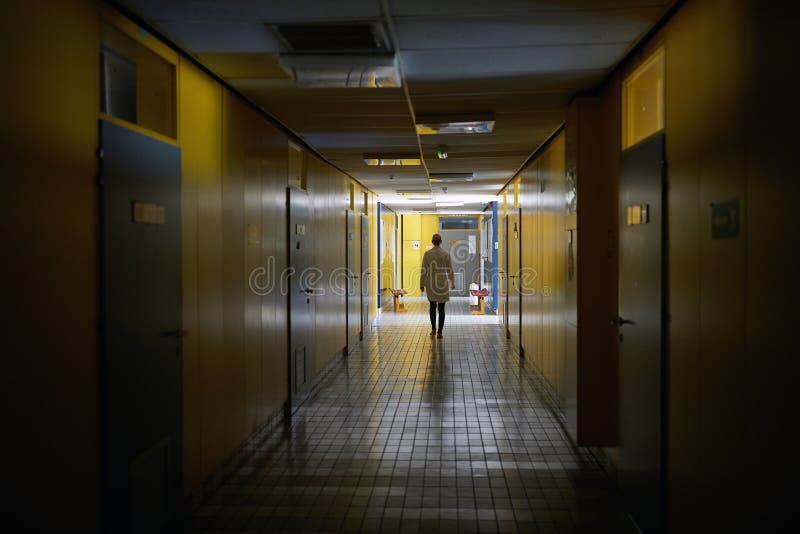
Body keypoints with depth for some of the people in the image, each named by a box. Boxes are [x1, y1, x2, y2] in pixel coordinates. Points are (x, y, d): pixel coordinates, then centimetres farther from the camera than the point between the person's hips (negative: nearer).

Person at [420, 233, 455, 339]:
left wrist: (422, 284, 5)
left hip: (431, 283, 1)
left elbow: (424, 270, -4)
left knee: (432, 306, 18)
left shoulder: (427, 254, -6)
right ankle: (439, 332, -2)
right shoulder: (446, 254, -7)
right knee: (441, 308, 3)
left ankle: (433, 329, 23)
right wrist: (452, 283, 10)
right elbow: (450, 270, -2)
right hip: (443, 283, -1)